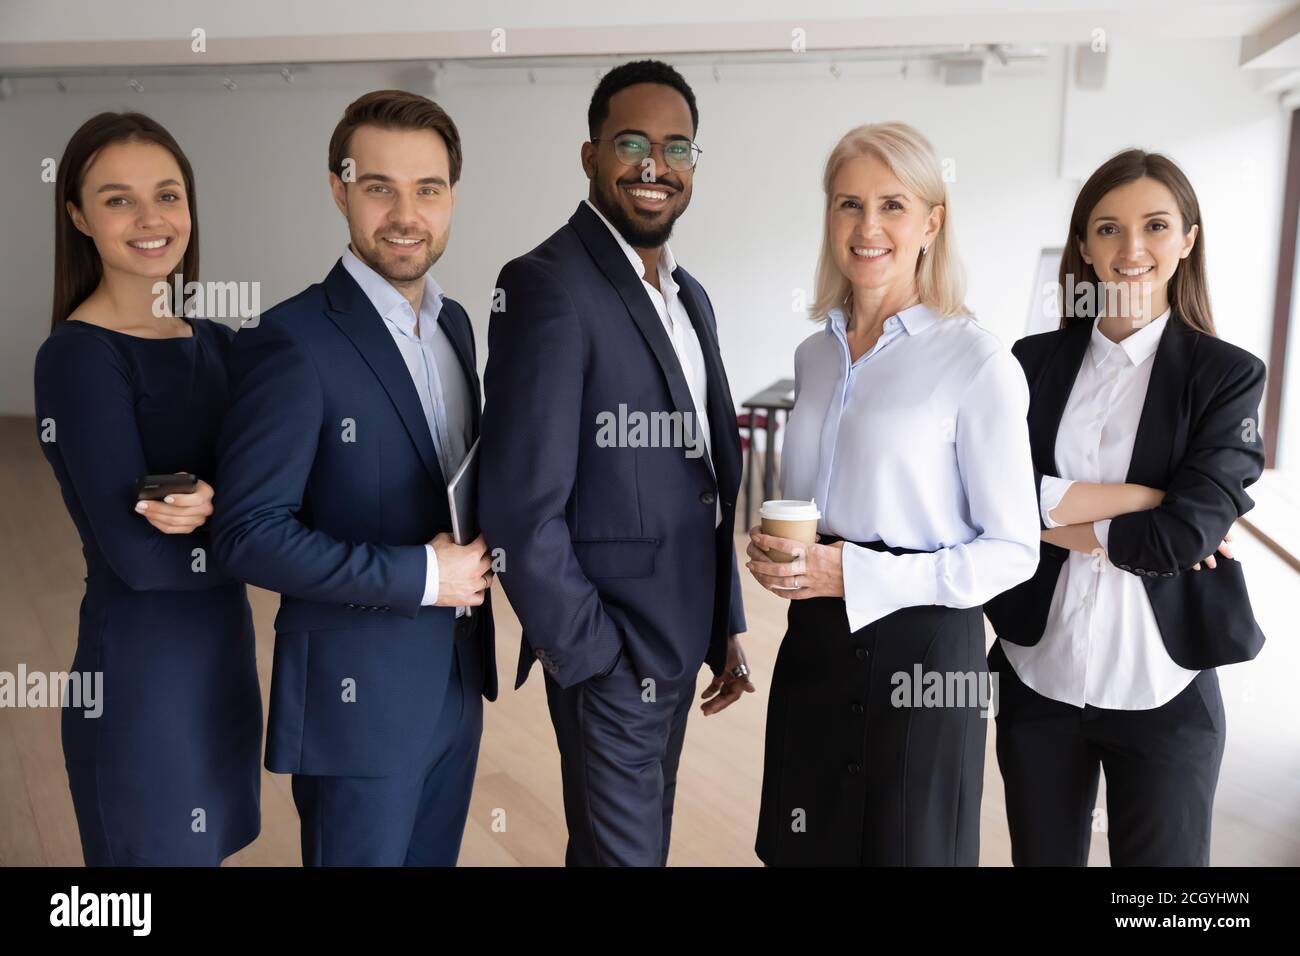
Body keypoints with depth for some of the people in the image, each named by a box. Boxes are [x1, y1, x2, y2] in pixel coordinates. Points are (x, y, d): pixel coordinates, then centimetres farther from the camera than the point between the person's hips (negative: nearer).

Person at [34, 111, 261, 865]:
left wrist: (214, 507, -23)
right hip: (138, 669, -6)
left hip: (223, 648, 7)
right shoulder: (78, 357, -16)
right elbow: (137, 554, -21)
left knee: (210, 847, 21)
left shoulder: (215, 342, 4)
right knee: (158, 848, 11)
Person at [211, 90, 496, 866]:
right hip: (357, 691, -7)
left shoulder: (454, 323, 6)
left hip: (458, 677, 7)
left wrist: (474, 557, 1)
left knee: (435, 855, 21)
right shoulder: (291, 342, -17)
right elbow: (249, 532, -19)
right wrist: (419, 574, -20)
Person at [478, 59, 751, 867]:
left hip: (677, 642, 8)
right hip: (611, 650, -8)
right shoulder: (549, 286, -17)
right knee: (623, 848, 8)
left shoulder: (689, 296, 10)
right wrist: (587, 655, -15)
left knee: (646, 837, 23)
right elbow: (523, 506, -21)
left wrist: (727, 626, 11)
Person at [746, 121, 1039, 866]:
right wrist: (777, 548, -5)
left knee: (903, 845, 13)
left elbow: (1013, 549, -11)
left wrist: (857, 575, -20)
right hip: (815, 641, 6)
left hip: (920, 649, -5)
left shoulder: (978, 363, -13)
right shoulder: (815, 354, 7)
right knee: (807, 846, 17)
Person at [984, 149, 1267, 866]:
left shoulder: (1227, 375, -5)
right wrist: (1139, 496, -17)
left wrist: (1055, 517, -11)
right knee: (1041, 855, 17)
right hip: (1037, 676, 2)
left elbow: (1187, 533, -16)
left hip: (1162, 694, -2)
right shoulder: (1034, 362, 1)